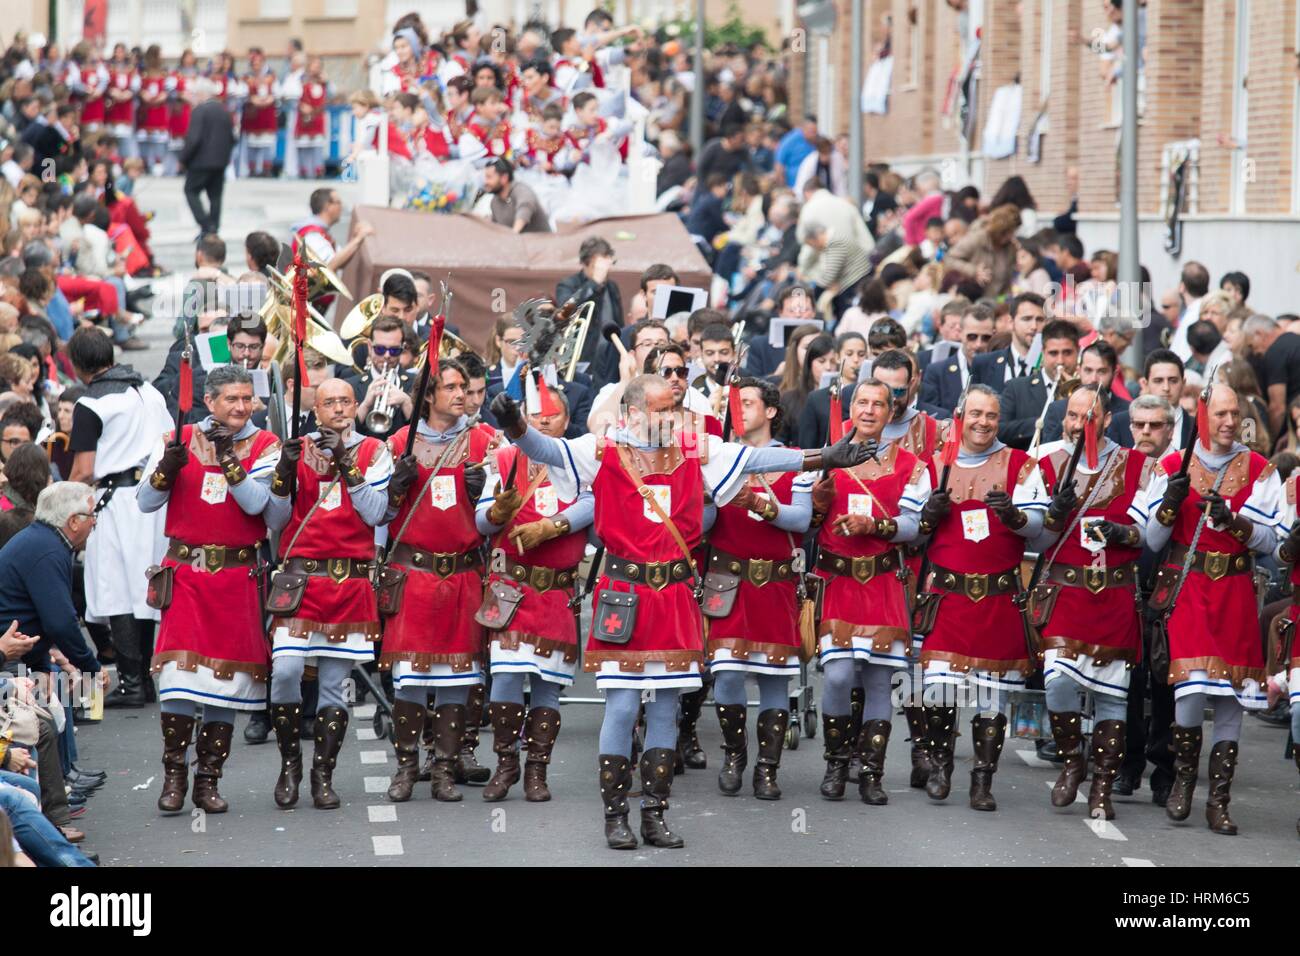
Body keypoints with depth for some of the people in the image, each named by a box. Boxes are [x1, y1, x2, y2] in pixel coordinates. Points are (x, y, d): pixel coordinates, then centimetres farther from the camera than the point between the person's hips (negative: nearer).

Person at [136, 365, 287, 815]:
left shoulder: (265, 448, 3)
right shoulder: (180, 441, 6)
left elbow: (262, 506, -11)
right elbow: (145, 503, 4)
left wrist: (230, 463, -20)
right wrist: (166, 470, -14)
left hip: (238, 576, 0)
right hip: (185, 574, 0)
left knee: (228, 677, 3)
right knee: (180, 670, -12)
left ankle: (209, 778, 13)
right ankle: (174, 776, -3)